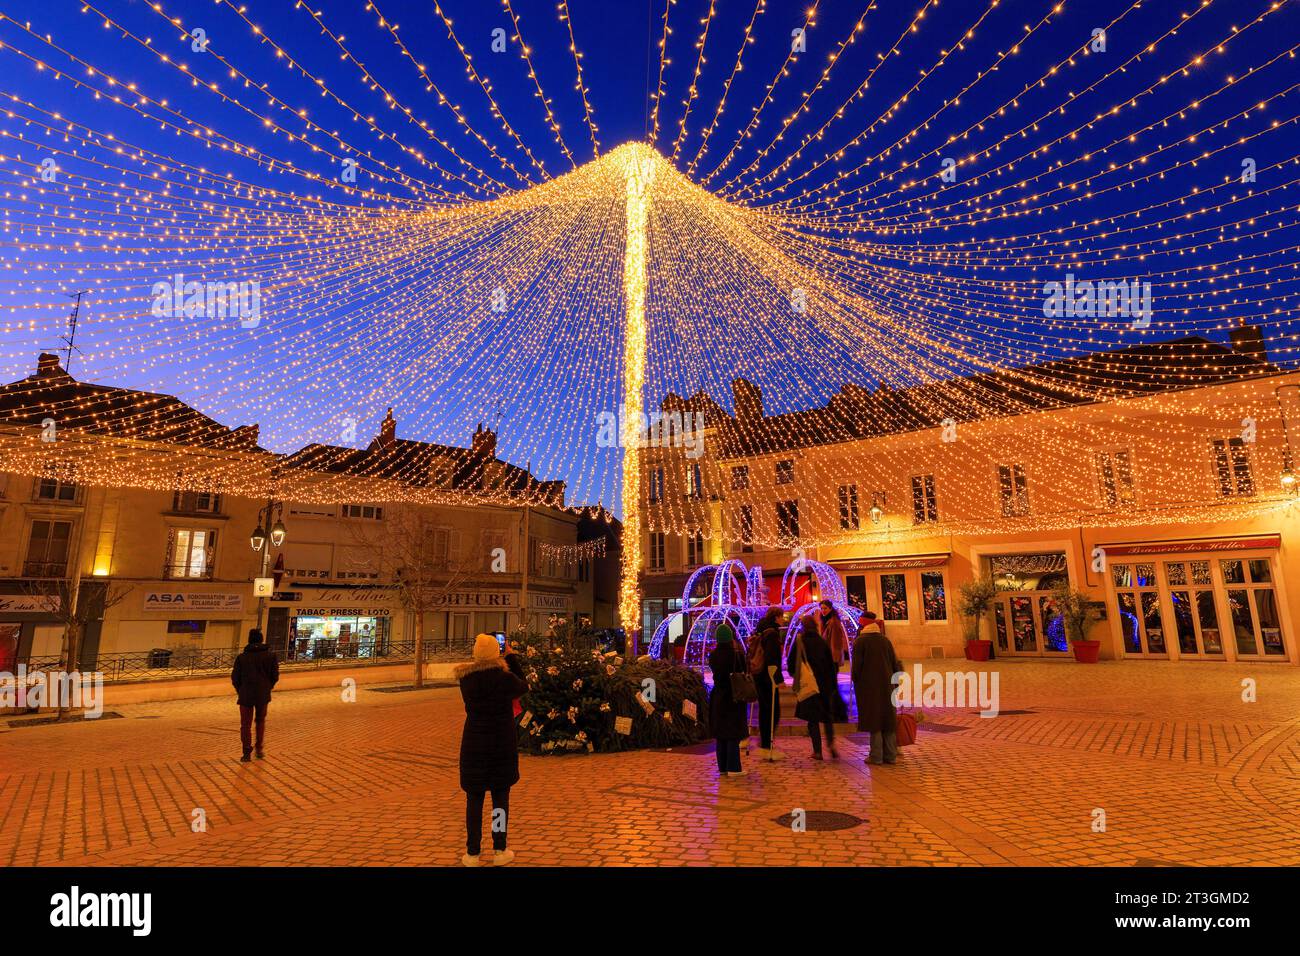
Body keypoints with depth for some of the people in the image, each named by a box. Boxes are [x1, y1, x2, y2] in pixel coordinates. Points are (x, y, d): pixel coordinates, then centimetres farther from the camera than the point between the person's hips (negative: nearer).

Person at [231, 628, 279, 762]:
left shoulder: (242, 657, -3)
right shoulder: (270, 655, -2)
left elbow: (235, 678, -2)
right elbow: (275, 676, -2)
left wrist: (240, 691, 13)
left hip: (246, 695, -1)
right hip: (263, 695, 1)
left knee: (246, 724, 8)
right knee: (260, 721, 19)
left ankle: (247, 752, 4)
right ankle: (259, 748, 17)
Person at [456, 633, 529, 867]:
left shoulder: (465, 677, -9)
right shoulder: (505, 677, -18)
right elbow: (523, 687, 3)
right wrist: (512, 657, 9)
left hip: (473, 744, 2)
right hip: (502, 744, -2)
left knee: (474, 799, 12)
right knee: (500, 797, 13)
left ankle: (472, 854, 18)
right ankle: (499, 851, 20)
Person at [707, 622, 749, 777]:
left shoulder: (713, 655, -2)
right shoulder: (737, 655, -16)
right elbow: (743, 673, -7)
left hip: (718, 697, 5)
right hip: (734, 698, -5)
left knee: (720, 733, 12)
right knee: (734, 734, 3)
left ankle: (722, 767, 18)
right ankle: (733, 768, 4)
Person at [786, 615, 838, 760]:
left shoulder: (799, 642, -7)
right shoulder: (822, 642, 3)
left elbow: (790, 663, -3)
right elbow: (831, 665, 5)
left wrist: (796, 676, 17)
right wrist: (832, 685, 12)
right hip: (824, 684, 3)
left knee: (812, 719, 4)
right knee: (827, 717, 16)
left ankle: (817, 751, 2)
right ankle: (831, 743, -2)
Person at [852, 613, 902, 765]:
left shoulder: (860, 641, -7)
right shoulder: (885, 640, 6)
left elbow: (857, 665, -11)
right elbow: (895, 663, 7)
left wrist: (855, 680, 3)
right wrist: (894, 681, 15)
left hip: (868, 686, -4)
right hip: (886, 685, 4)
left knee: (873, 719, 0)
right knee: (888, 718, 10)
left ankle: (876, 756, 1)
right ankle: (891, 755, 14)